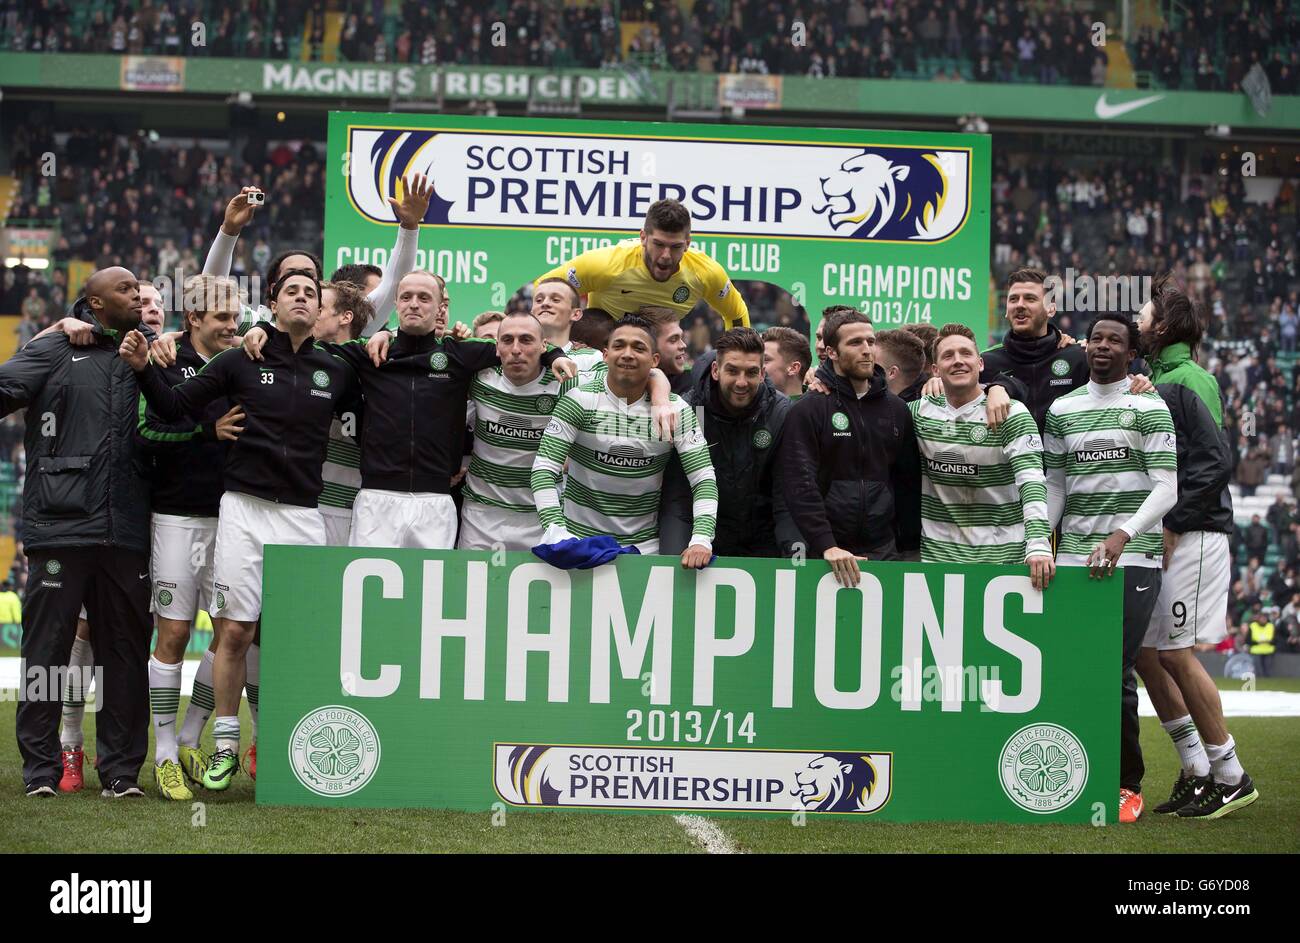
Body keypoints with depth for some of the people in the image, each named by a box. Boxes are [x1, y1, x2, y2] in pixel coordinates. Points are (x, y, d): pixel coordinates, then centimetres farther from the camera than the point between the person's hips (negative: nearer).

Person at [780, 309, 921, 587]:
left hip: (884, 552, 4)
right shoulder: (808, 410, -3)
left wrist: (911, 548, 9)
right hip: (823, 554, -3)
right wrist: (826, 546, -21)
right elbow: (800, 484, -11)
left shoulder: (896, 410, 12)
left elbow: (909, 485, 16)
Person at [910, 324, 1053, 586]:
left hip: (1001, 554, -3)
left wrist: (1038, 544, -30)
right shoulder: (919, 412, 6)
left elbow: (1031, 482, -17)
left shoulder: (1012, 414, -6)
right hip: (937, 554, 3)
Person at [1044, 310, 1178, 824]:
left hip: (1133, 557, -4)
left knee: (1116, 674, -7)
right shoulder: (1062, 410, 13)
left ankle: (1128, 784, 6)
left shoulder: (1149, 408, 0)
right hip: (1072, 556, 4)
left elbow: (1166, 487, -7)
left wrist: (1121, 536, -20)